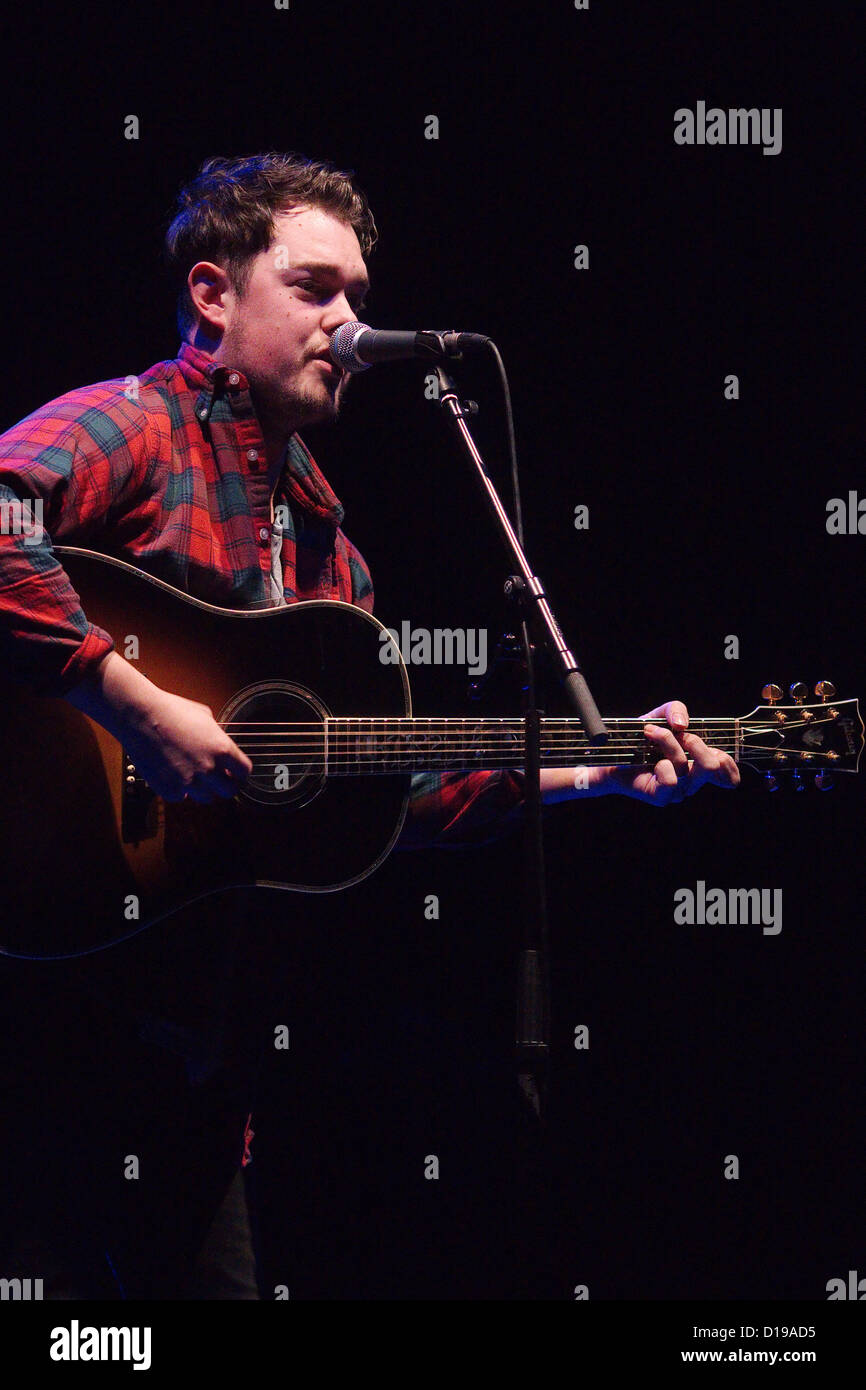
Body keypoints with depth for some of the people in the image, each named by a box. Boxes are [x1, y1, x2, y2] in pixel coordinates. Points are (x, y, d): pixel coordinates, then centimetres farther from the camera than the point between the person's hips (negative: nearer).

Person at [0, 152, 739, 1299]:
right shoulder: (129, 428, -6)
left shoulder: (323, 537, 19)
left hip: (194, 981, 8)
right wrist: (135, 705, -29)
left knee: (205, 1268, 10)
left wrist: (584, 774, 11)